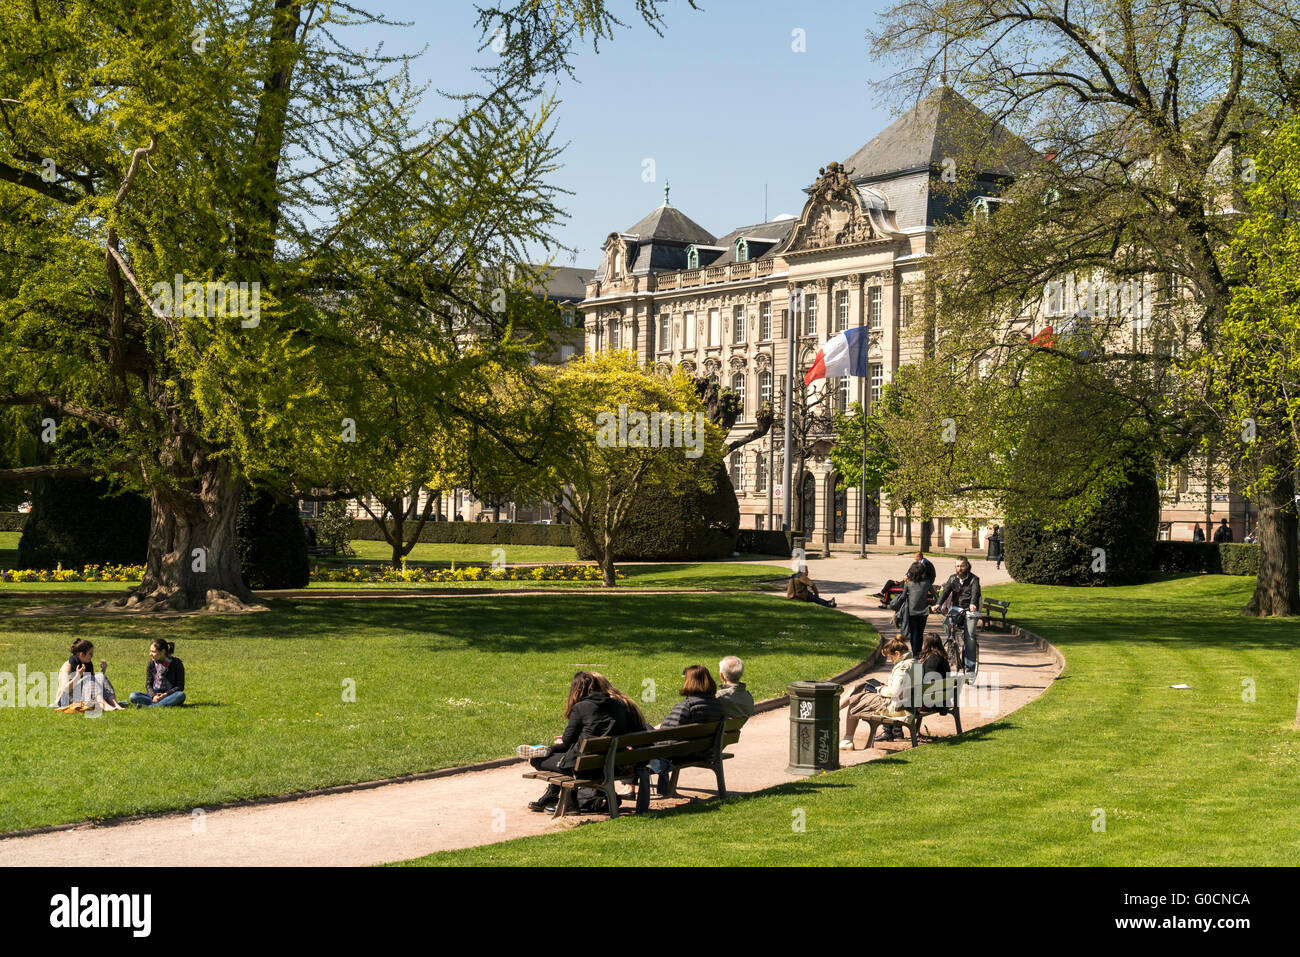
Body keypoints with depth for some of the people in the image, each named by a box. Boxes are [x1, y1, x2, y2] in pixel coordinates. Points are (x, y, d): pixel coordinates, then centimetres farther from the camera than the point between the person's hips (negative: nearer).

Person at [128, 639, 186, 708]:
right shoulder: (151, 663, 3)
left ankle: (149, 706, -38)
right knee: (133, 696, -22)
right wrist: (153, 696, -17)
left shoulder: (176, 663, -6)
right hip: (155, 695, 2)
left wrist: (165, 695, -20)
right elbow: (148, 684, 3)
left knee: (181, 695, -36)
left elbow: (180, 686, -6)